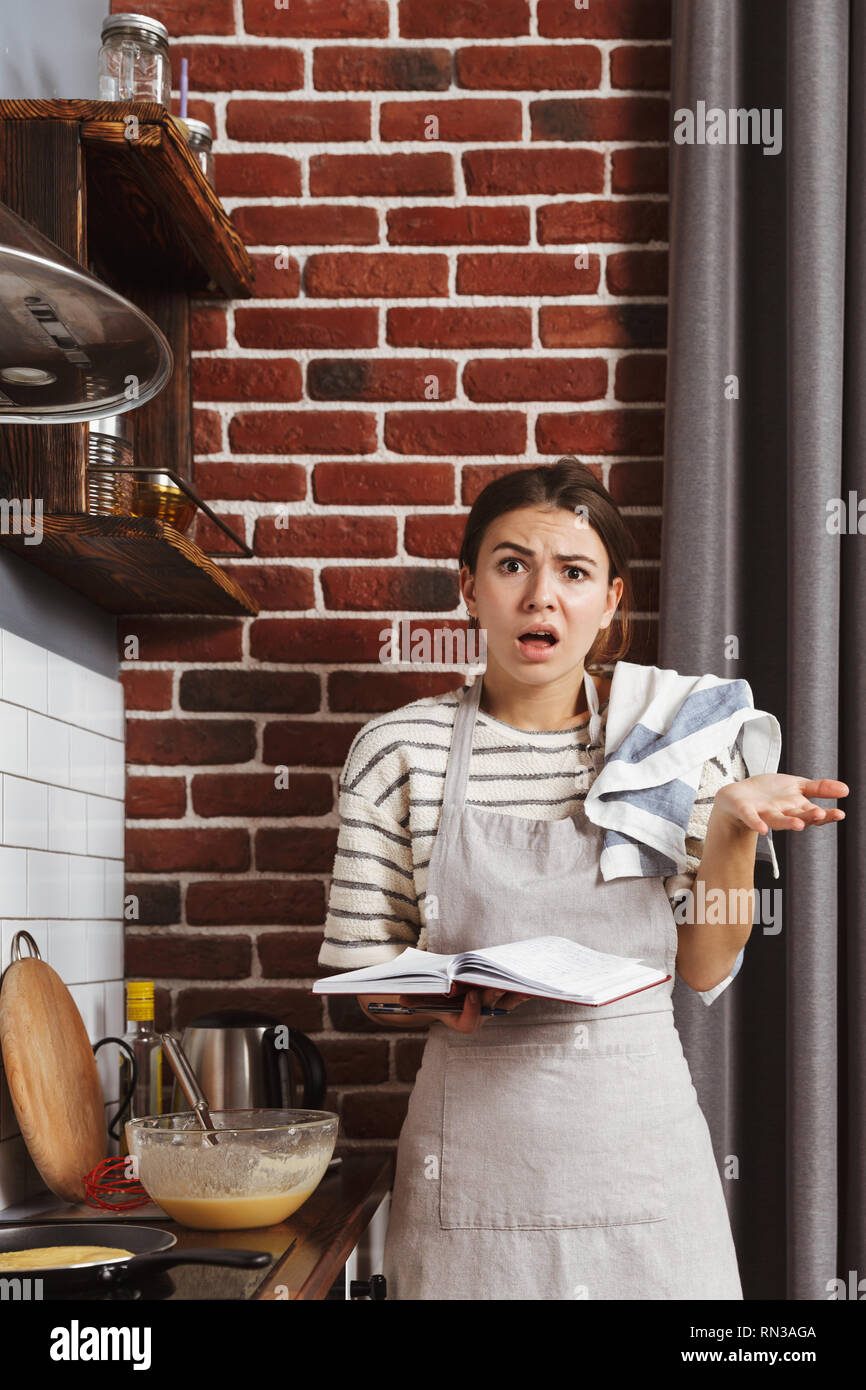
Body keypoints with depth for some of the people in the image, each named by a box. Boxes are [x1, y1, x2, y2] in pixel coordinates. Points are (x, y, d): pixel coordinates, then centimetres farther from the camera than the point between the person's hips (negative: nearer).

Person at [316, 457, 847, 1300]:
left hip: (639, 1141, 1)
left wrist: (733, 827, -11)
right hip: (475, 1151, -1)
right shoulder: (398, 750, -3)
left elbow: (706, 973, 3)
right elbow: (363, 978, 2)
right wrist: (442, 998, -18)